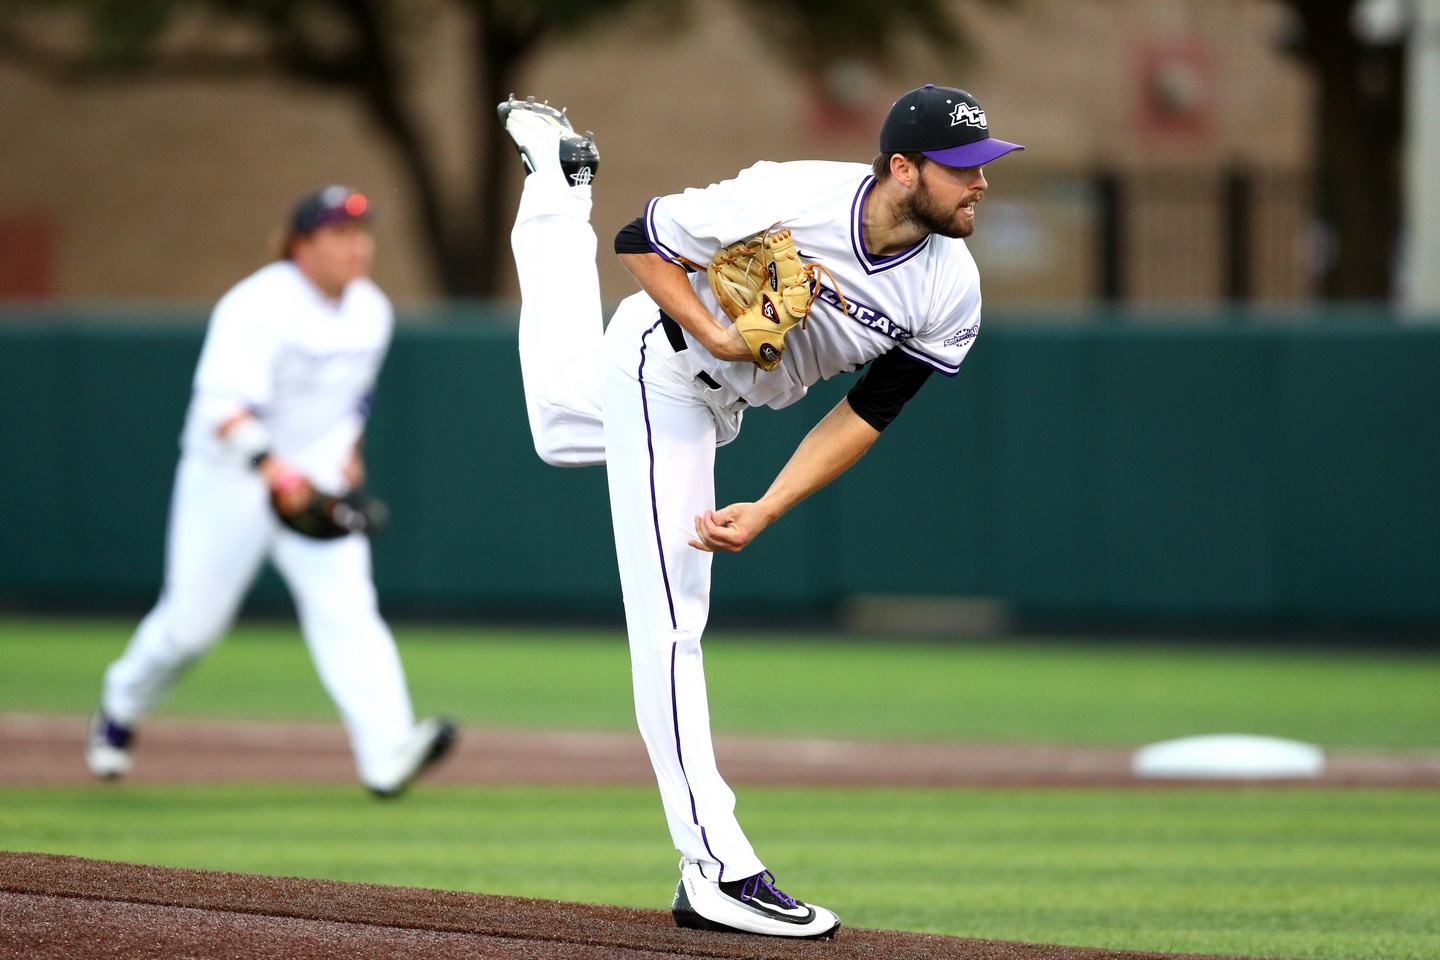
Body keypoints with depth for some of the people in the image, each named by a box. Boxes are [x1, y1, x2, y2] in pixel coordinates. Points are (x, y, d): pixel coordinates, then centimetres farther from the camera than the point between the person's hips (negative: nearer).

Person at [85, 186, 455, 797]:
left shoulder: (371, 312, 2)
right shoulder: (257, 309, -21)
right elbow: (225, 407, -32)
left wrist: (349, 454, 14)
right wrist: (270, 466, -46)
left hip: (317, 485, 5)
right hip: (229, 478, -4)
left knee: (346, 605, -16)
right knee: (193, 621, 5)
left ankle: (387, 752, -31)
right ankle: (121, 708, 37)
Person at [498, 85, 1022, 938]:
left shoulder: (951, 296, -20)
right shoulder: (791, 198, -34)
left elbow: (865, 417, -14)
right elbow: (643, 241, -20)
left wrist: (766, 513, -23)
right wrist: (715, 334, -33)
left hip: (725, 399, 7)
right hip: (662, 363, -7)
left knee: (563, 431, 35)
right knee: (671, 623, -11)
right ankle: (716, 871, -13)